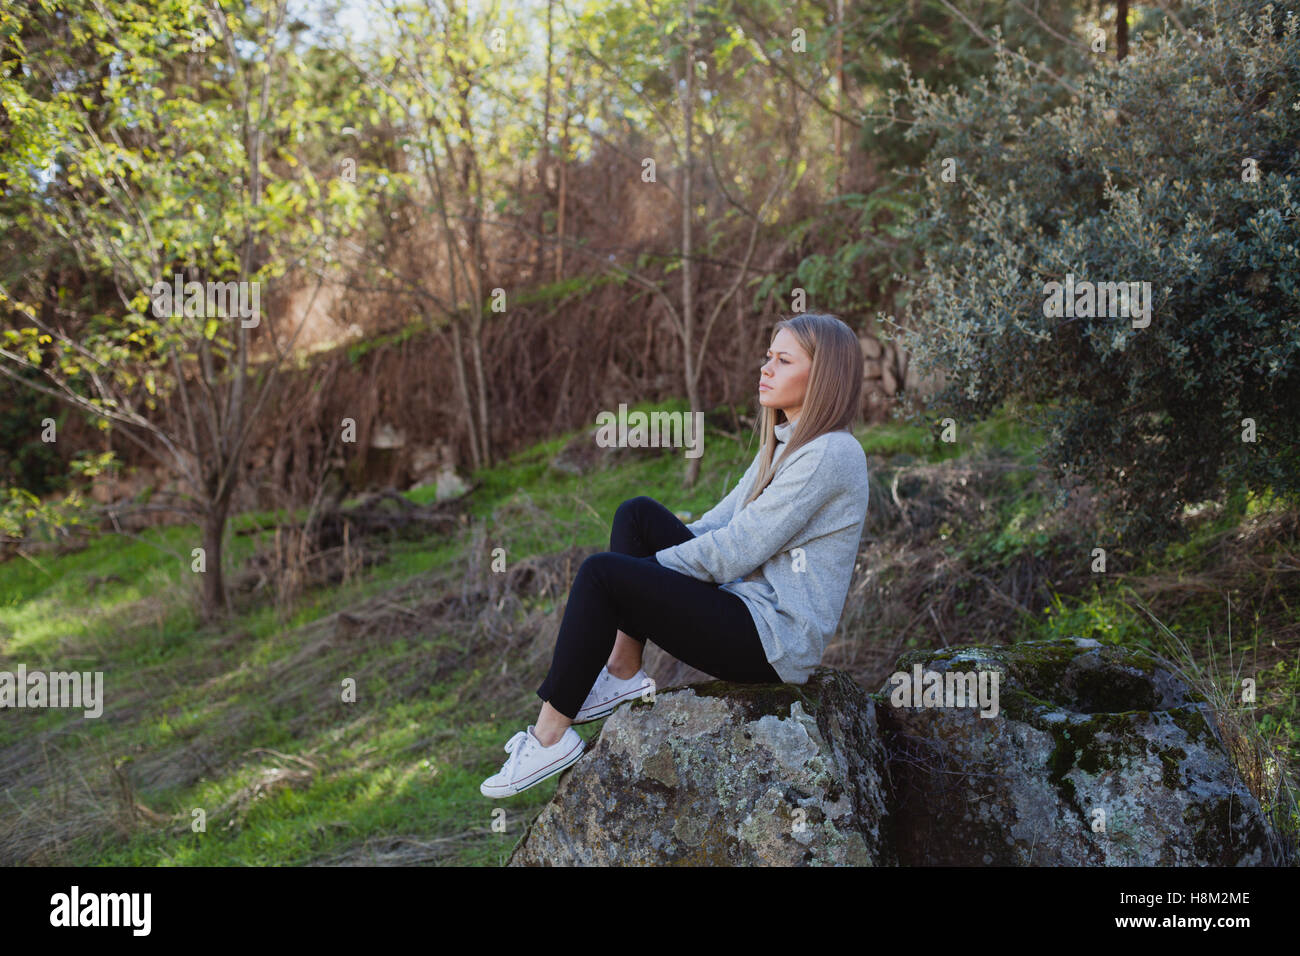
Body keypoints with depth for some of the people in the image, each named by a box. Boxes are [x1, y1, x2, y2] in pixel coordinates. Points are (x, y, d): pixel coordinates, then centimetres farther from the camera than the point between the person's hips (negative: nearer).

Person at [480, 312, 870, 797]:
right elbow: (721, 523, 14)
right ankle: (622, 675, 1)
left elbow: (736, 551, -20)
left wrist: (647, 567, -9)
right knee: (638, 514, 3)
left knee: (601, 574, -17)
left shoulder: (830, 456, -18)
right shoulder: (784, 444, 14)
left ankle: (550, 734, -7)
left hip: (772, 639, -10)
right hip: (750, 604, 10)